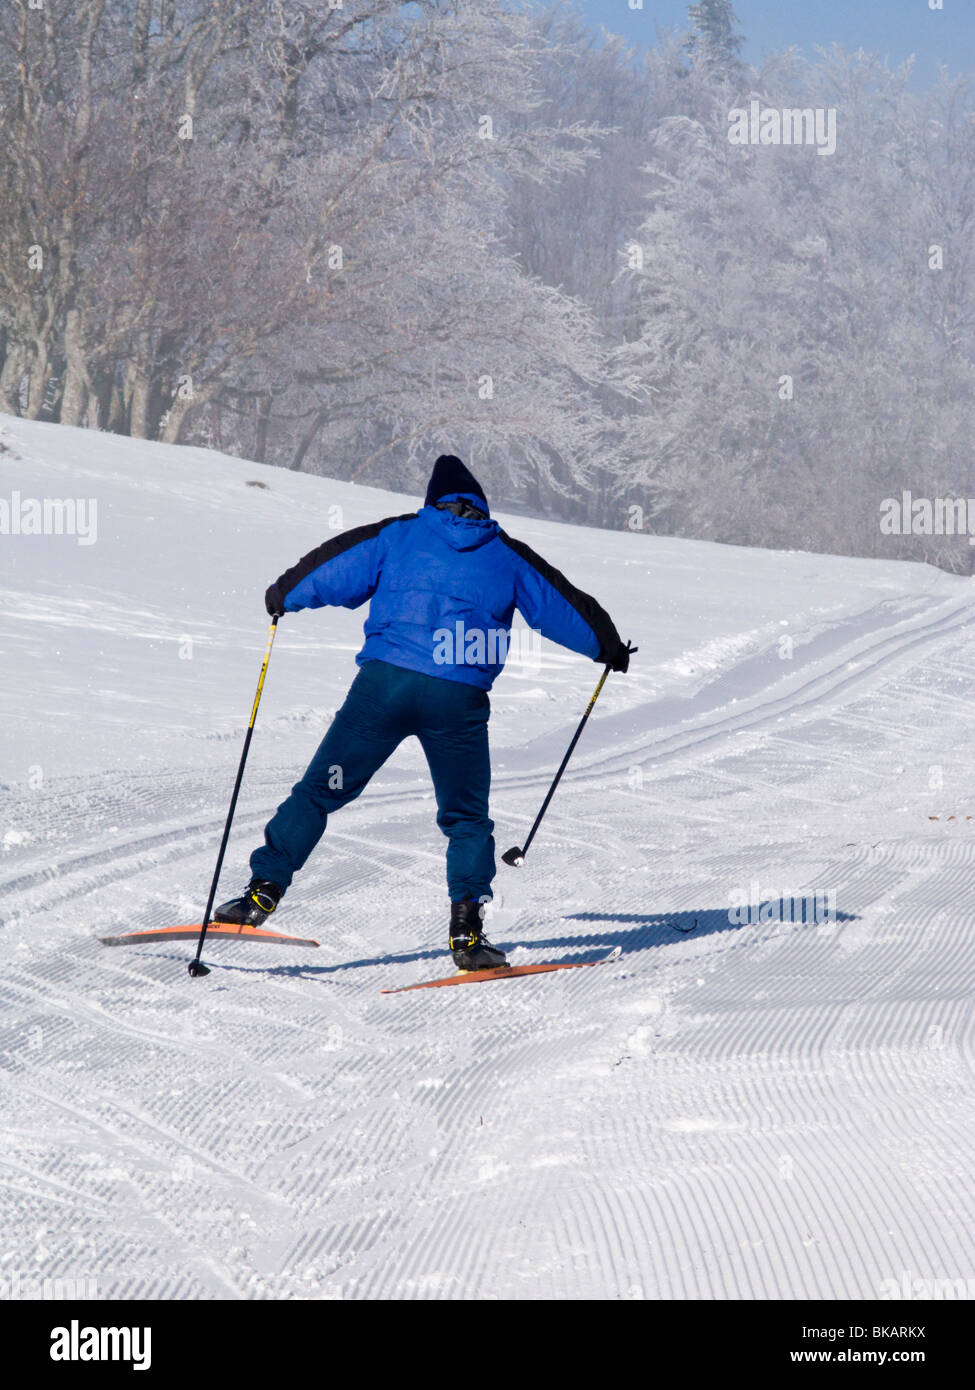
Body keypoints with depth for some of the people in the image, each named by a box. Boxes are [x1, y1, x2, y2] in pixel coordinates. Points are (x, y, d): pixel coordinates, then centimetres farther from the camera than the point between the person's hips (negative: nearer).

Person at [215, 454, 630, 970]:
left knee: (320, 790, 8)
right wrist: (608, 646, 38)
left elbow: (333, 569, 13)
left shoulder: (398, 536, 13)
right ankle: (466, 930, 2)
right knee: (466, 819, 14)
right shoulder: (507, 555, 16)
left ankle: (264, 889, 1)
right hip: (460, 700, 0)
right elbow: (561, 606, 23)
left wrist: (282, 596, 30)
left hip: (384, 681, 0)